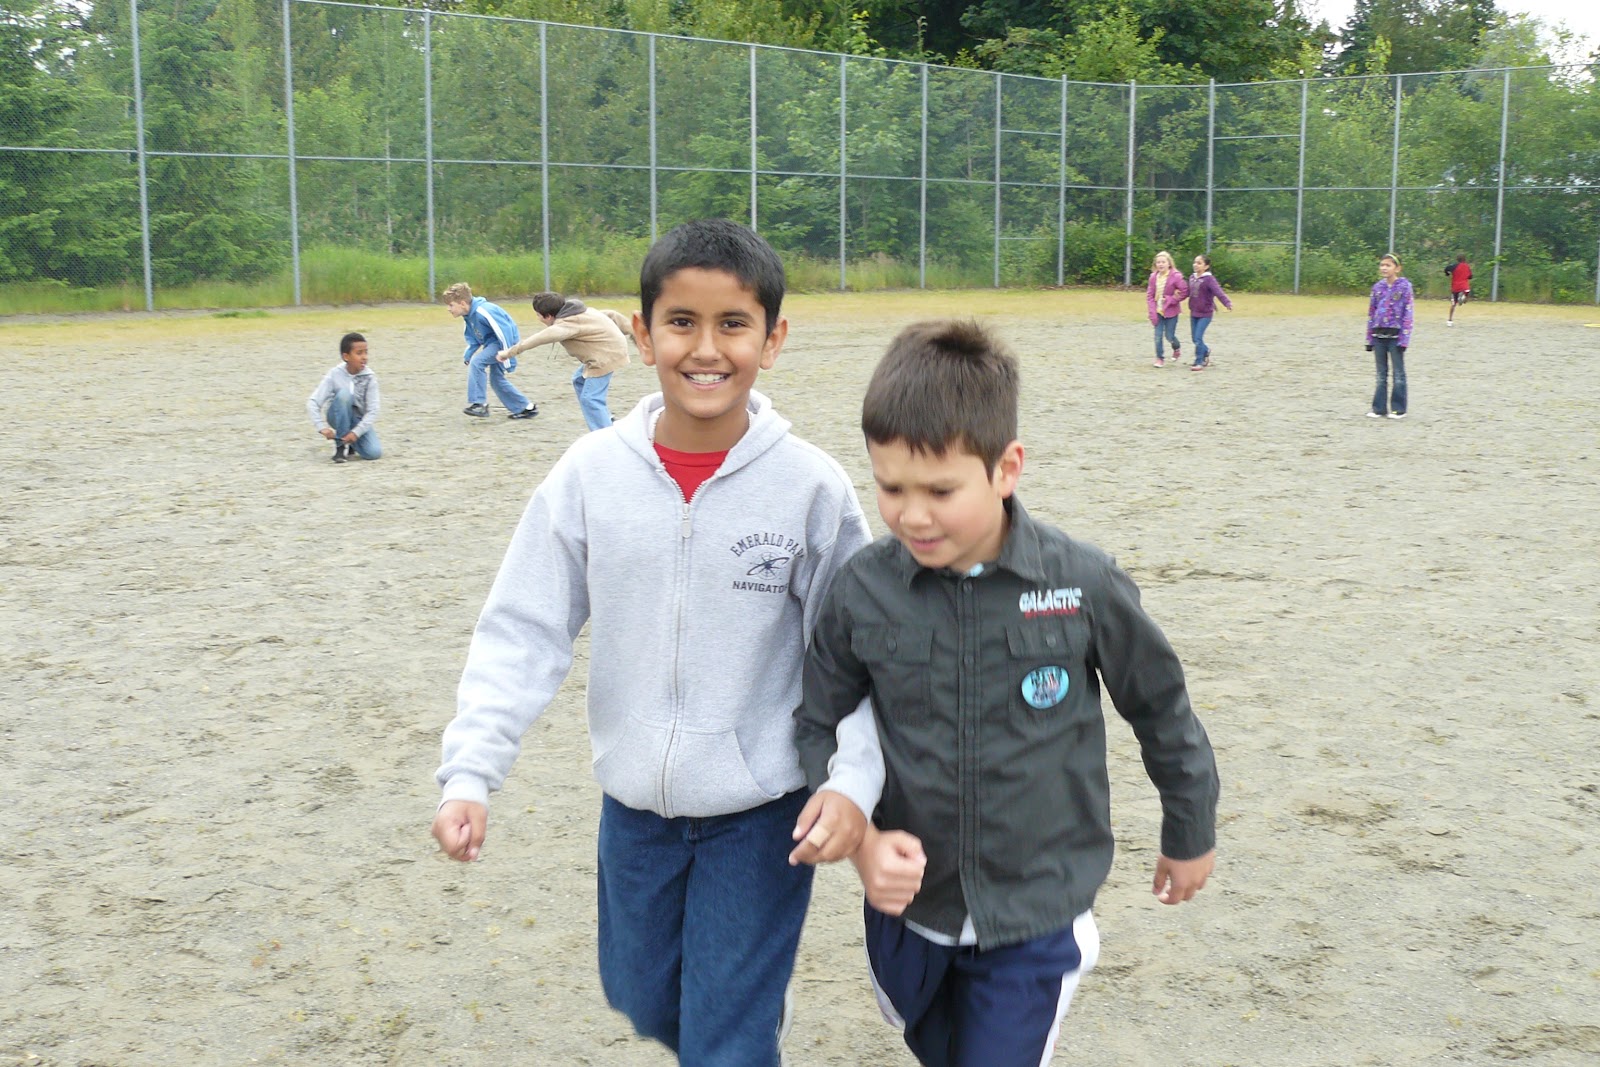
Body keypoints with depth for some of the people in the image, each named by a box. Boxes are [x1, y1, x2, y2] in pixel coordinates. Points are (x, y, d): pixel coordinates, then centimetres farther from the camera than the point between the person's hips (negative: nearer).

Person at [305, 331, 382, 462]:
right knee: (344, 393, -34)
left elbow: (372, 411, -17)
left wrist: (356, 432, -29)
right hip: (339, 417, -1)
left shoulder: (369, 377, -16)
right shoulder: (334, 375, -18)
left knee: (374, 452, -26)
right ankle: (340, 444, -22)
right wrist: (322, 427, -34)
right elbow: (312, 402, -20)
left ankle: (350, 443, 9)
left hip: (359, 420, 1)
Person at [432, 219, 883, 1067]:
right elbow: (522, 633, -6)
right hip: (633, 806, 3)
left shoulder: (811, 486, -14)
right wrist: (469, 772, -15)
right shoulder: (590, 472, -10)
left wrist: (853, 781, -21)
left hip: (758, 811, -3)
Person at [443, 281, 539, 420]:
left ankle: (479, 404, -19)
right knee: (496, 380, 13)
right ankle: (526, 408, 24)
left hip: (507, 341, -10)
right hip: (493, 342, 10)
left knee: (477, 362, -24)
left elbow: (504, 333, -27)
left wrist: (508, 362, -25)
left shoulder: (483, 312, -28)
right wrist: (467, 355, 0)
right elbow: (473, 339, 16)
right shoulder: (469, 315, 2)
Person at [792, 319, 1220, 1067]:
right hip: (908, 904, 3)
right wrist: (860, 838, -15)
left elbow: (1160, 708, 1)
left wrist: (1190, 834, 13)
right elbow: (816, 725, 1)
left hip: (1035, 914, -2)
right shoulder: (862, 591, -11)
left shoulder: (1083, 584, -15)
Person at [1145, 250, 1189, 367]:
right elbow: (1149, 295, 2)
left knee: (1170, 336, 2)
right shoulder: (1153, 277, -1)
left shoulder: (1175, 276, -13)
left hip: (1171, 311, -3)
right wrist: (1152, 311, -6)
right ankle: (1160, 358, 13)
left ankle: (1177, 350, 34)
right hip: (1158, 312, 3)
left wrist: (1172, 299, -14)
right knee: (1158, 336, -1)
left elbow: (1185, 291, -12)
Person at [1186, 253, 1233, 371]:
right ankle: (1206, 351, 38)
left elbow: (1218, 292, -29)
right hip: (1193, 313, 7)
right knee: (1194, 338, 12)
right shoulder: (1192, 278, 5)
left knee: (1198, 338, -10)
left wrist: (1227, 303, -43)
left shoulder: (1209, 279, -15)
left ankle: (1199, 362, 2)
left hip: (1205, 314, -7)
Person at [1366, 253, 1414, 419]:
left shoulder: (1404, 286, -5)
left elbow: (1408, 313, -9)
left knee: (1398, 373, 4)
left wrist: (1404, 338, -14)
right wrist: (1369, 338, 9)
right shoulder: (1377, 287, 8)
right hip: (1379, 335, 5)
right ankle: (1379, 408, 14)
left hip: (1395, 335, -4)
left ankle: (1398, 409, 10)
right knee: (1381, 374, 10)